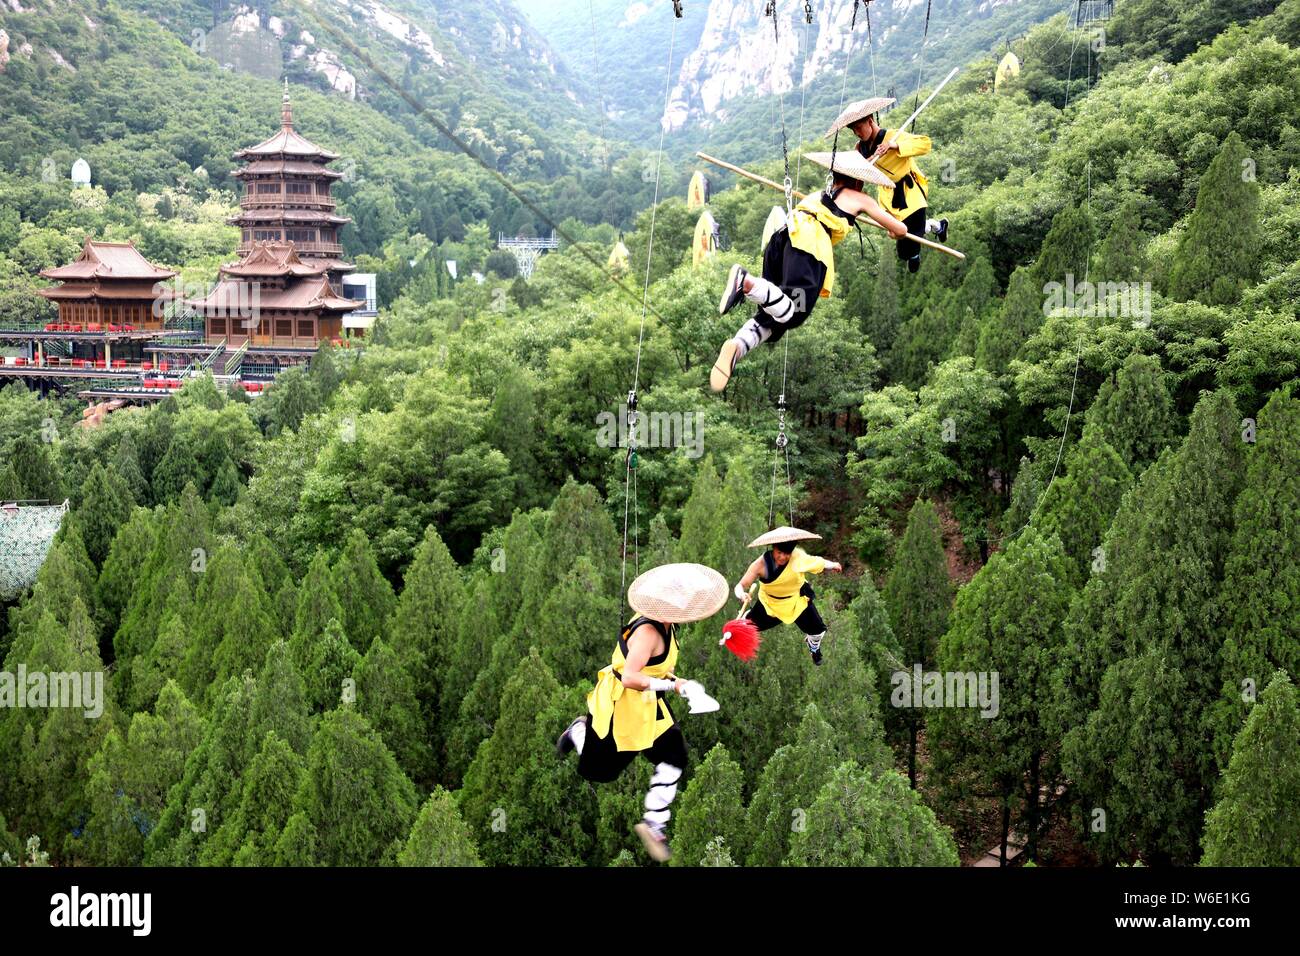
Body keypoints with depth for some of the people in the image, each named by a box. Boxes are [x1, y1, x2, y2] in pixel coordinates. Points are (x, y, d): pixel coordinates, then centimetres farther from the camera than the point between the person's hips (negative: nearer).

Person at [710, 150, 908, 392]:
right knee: (792, 313, -19)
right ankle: (746, 281, -41)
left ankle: (736, 347, -21)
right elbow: (900, 230, 30)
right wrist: (894, 233, 55)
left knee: (771, 316, 7)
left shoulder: (819, 194, 38)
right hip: (811, 239, -6)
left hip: (781, 235, 6)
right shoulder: (861, 199, 26)